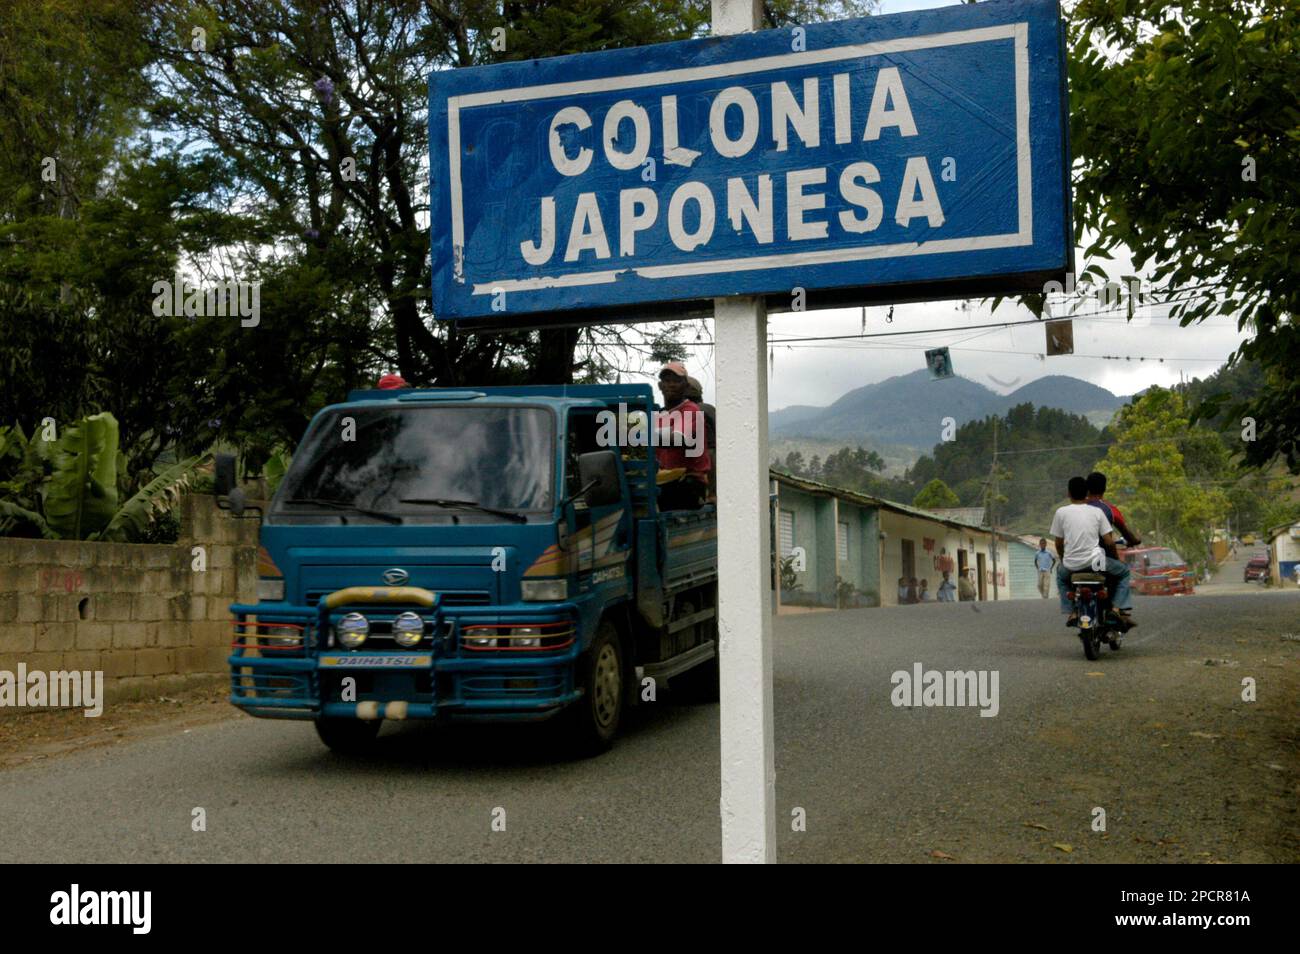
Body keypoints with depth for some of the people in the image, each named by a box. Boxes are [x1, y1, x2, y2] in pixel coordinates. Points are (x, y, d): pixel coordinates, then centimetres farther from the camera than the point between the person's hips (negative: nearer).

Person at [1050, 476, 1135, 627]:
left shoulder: (1061, 512, 1)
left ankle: (1071, 612, 22)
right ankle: (1119, 608, 7)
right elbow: (1109, 541, 0)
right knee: (1123, 570, 24)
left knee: (1061, 574, 36)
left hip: (1071, 564, 1)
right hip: (1095, 561, -1)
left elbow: (1058, 543, 6)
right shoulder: (1097, 511, 2)